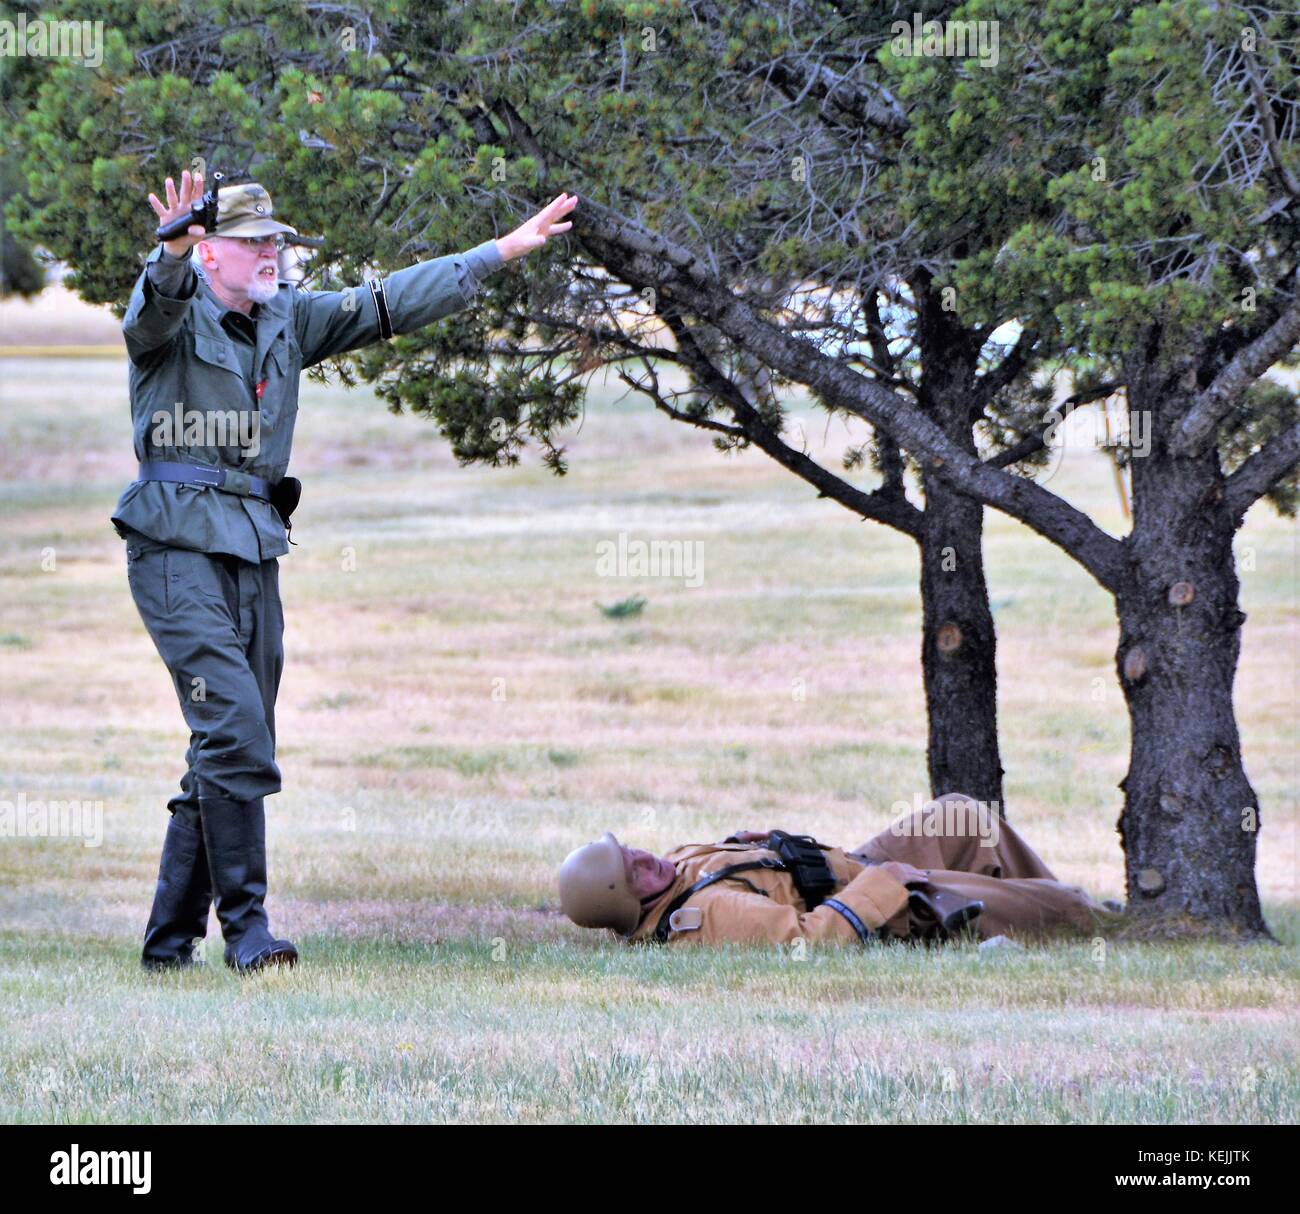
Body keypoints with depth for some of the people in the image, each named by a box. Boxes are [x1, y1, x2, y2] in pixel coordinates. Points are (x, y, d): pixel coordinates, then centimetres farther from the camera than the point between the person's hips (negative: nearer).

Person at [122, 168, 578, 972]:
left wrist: (504, 252, 13)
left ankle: (170, 939, 14)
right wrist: (172, 256, -52)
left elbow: (391, 304, 15)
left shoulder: (288, 321, 14)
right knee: (234, 727, -19)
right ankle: (246, 928, -16)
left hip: (256, 551, 7)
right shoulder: (172, 317, -5)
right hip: (178, 548, -7)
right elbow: (157, 303, -29)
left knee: (230, 751, 7)